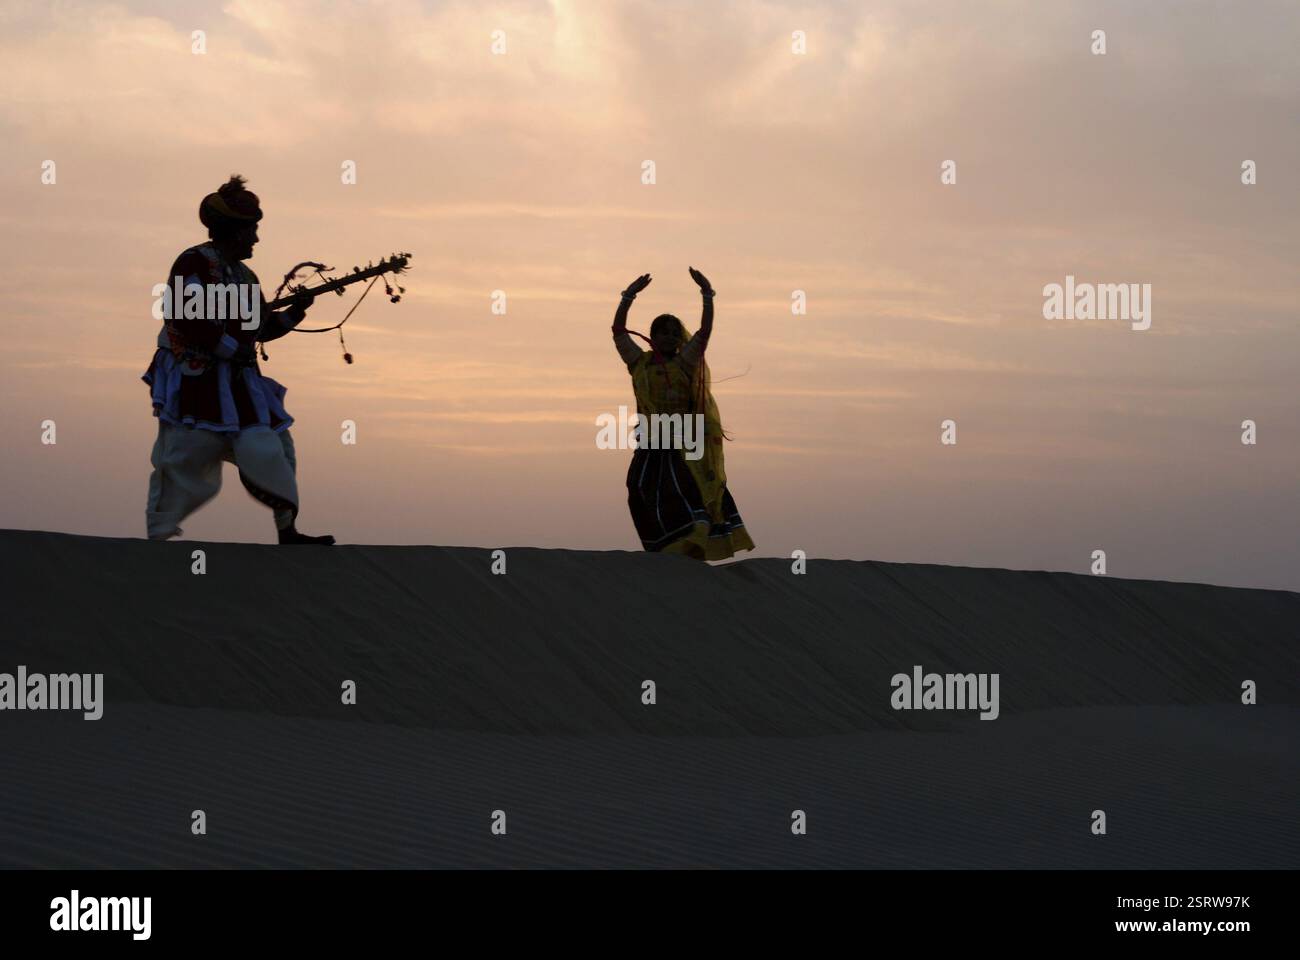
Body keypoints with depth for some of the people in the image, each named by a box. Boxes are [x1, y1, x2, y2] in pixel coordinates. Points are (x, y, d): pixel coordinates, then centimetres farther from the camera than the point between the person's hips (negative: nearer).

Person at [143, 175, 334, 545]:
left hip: (240, 384, 8)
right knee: (183, 462, -5)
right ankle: (159, 535, 6)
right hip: (195, 383, -8)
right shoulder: (194, 263, -11)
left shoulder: (245, 276, 16)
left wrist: (293, 313, 4)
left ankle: (287, 532, 10)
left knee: (274, 446, 3)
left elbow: (261, 327, 21)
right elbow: (182, 316, -21)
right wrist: (230, 348, -18)